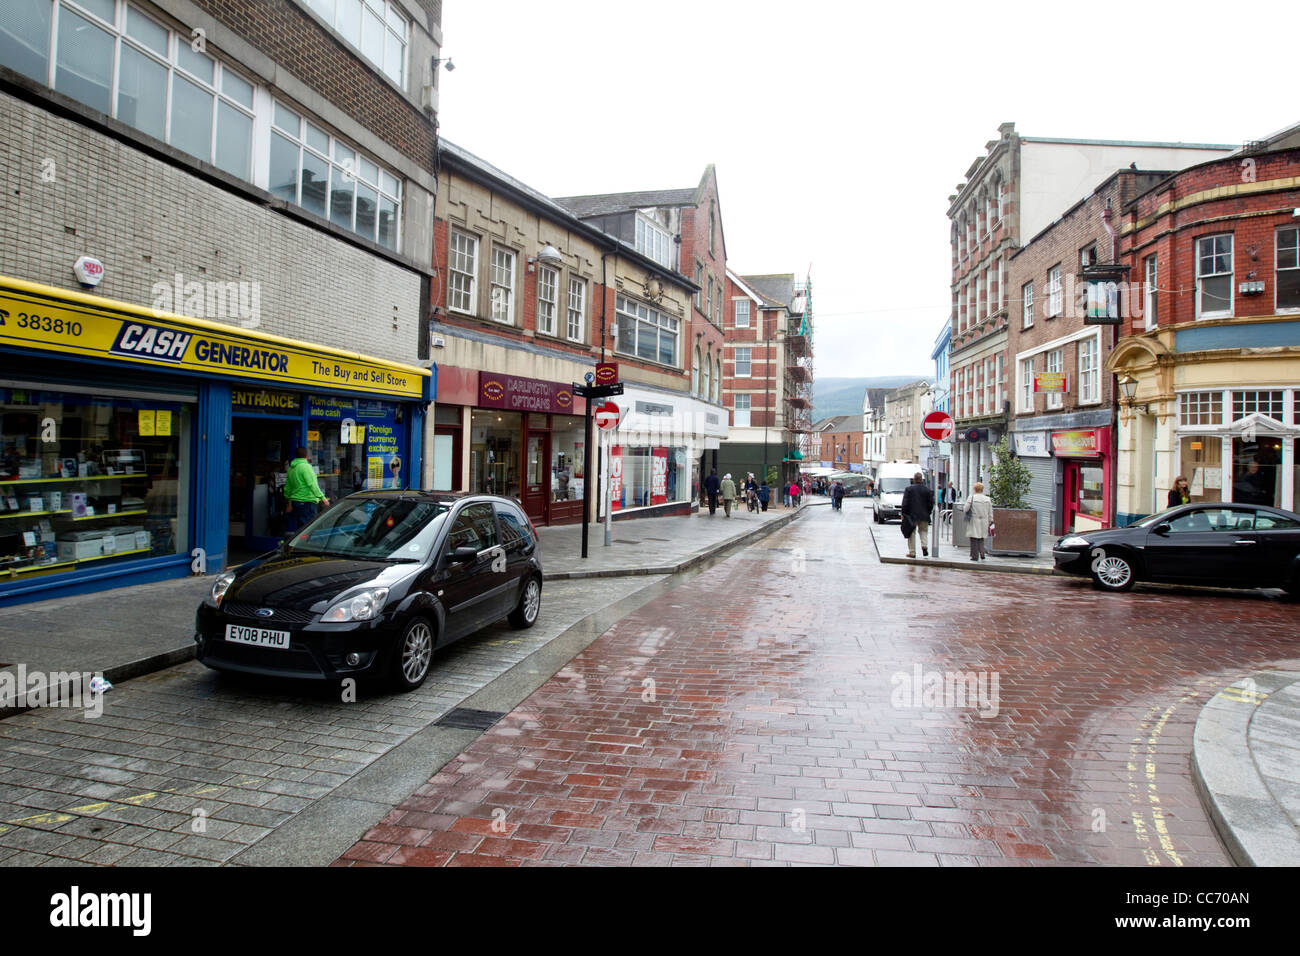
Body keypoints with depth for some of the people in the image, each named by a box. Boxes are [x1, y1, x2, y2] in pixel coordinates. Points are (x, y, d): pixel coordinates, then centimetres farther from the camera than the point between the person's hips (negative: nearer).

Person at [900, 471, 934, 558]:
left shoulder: (908, 489, -5)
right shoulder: (927, 489, 1)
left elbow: (905, 503, -7)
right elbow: (931, 503, 2)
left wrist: (903, 513, -1)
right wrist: (928, 512, 14)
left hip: (911, 515, -1)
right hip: (924, 516, 2)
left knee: (912, 533, 5)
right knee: (923, 531, 17)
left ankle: (912, 552, 5)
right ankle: (924, 545, -7)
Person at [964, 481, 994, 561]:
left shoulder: (971, 498, -10)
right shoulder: (988, 499, 3)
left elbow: (965, 509, -11)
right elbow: (990, 513, 7)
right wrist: (990, 521, 14)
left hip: (974, 521, -4)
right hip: (984, 521, 4)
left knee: (974, 539, 3)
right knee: (981, 538, 17)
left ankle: (975, 556, 3)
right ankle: (982, 553, 4)